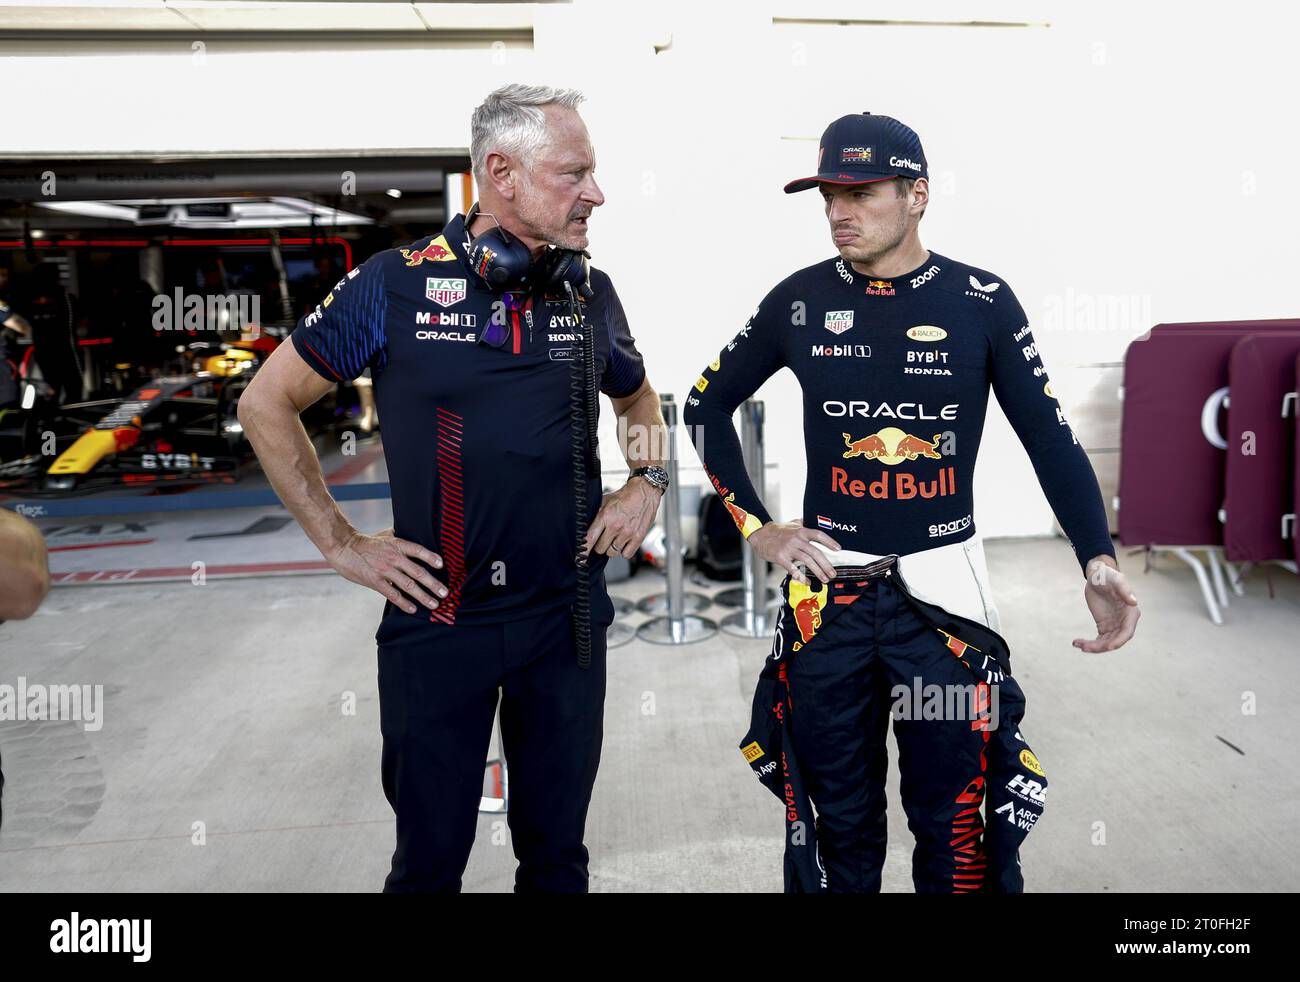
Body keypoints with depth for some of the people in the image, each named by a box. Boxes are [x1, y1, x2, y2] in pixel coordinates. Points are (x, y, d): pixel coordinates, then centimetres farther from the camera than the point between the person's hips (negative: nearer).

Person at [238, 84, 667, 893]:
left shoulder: (589, 293, 2)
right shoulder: (396, 284, -9)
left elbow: (639, 401, 21)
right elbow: (267, 404, -1)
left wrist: (647, 482, 2)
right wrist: (341, 543, -5)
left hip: (568, 617, 3)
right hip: (437, 618, -3)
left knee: (556, 851, 16)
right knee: (430, 857, 12)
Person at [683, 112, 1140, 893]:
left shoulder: (981, 301, -4)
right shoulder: (800, 300, 1)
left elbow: (1050, 438, -3)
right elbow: (708, 406, 11)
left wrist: (1098, 559, -17)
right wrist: (756, 527, 4)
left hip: (942, 591, -1)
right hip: (826, 591, 2)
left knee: (956, 830, 7)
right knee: (839, 824, 14)